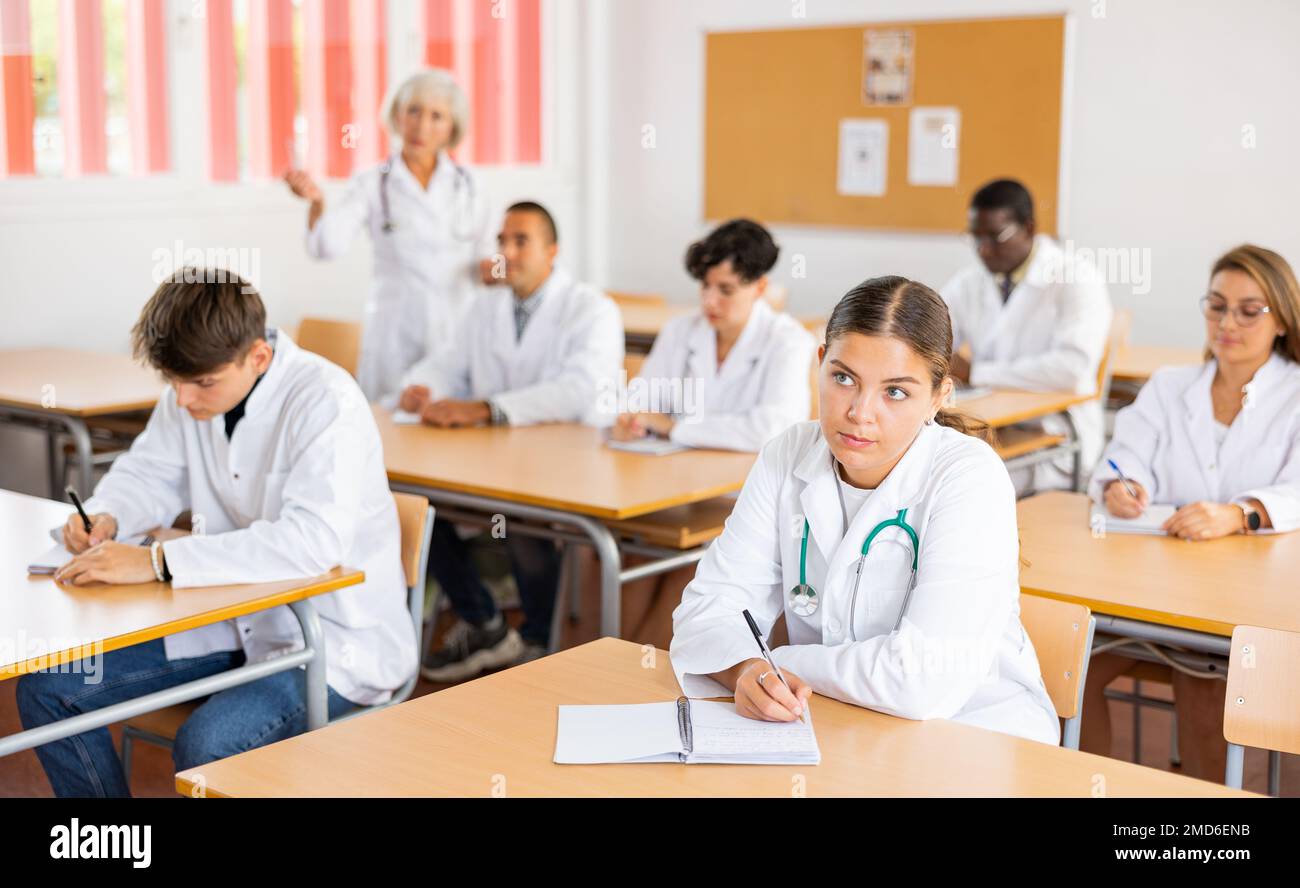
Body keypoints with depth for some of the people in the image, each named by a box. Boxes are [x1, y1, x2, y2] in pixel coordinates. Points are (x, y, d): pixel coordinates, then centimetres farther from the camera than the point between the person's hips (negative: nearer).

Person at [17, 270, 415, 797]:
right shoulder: (192, 390, -1)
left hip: (334, 637, -7)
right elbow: (149, 472, 15)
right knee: (46, 690, 0)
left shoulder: (326, 402, -24)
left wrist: (158, 561, -38)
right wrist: (105, 517, -8)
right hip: (234, 618, 8)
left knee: (207, 744, -32)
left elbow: (312, 541, -36)